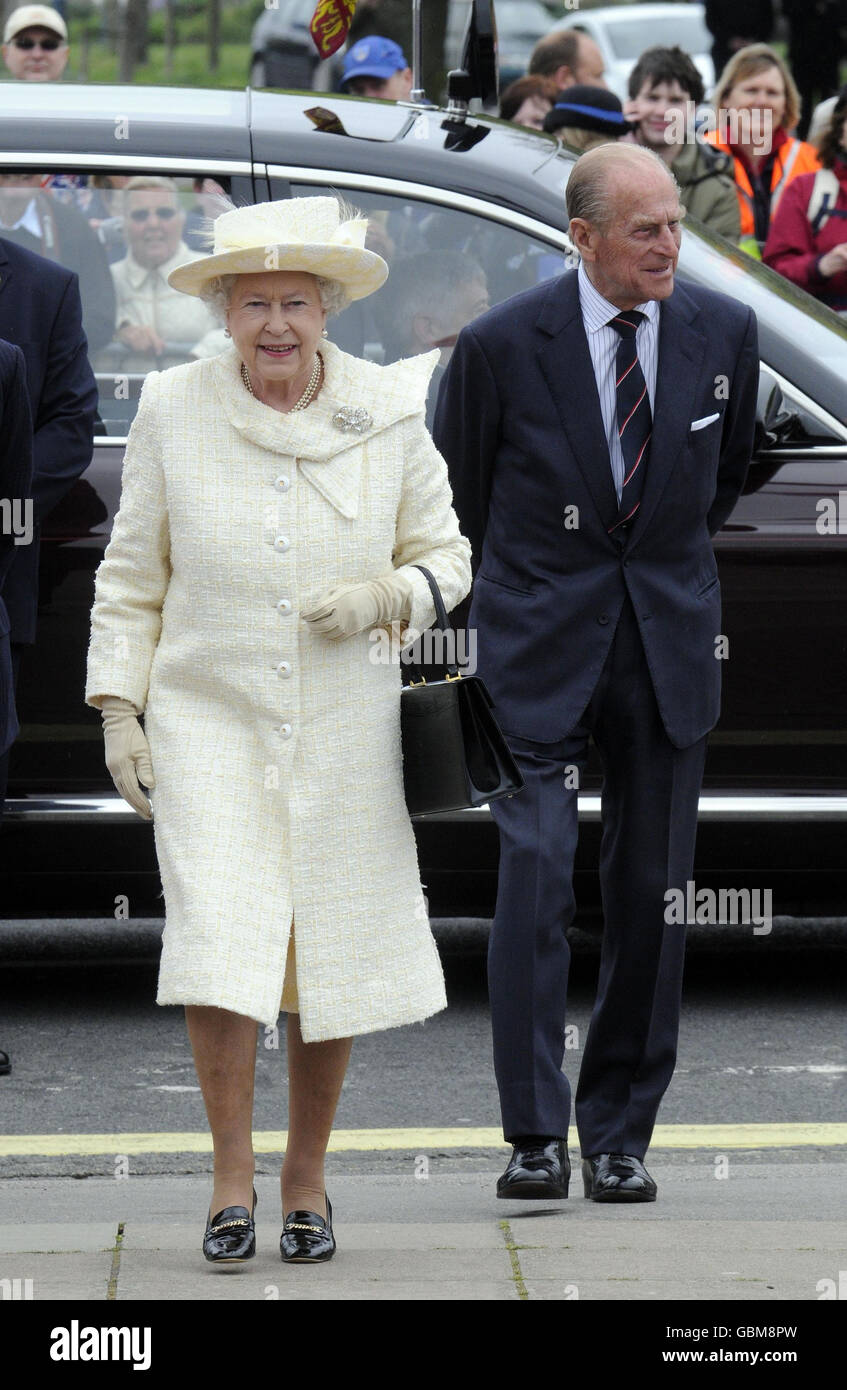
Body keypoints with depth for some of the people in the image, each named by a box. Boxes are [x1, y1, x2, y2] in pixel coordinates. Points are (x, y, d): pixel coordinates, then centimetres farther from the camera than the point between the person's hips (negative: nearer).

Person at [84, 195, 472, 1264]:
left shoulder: (389, 413, -3)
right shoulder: (173, 411, -4)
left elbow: (445, 557, 7)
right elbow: (131, 578, 4)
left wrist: (385, 596, -14)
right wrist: (118, 708, -1)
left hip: (345, 733, 1)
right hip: (209, 722, -1)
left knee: (333, 955, 5)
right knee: (217, 943, -13)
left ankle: (307, 1180, 23)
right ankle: (231, 1179, 2)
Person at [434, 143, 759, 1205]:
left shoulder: (724, 333, -1)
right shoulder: (502, 343, -10)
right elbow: (453, 492, 6)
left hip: (670, 644, 3)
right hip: (539, 643, -3)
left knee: (651, 894, 4)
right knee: (535, 877, -13)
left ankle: (619, 1134, 14)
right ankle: (534, 1135, -7)